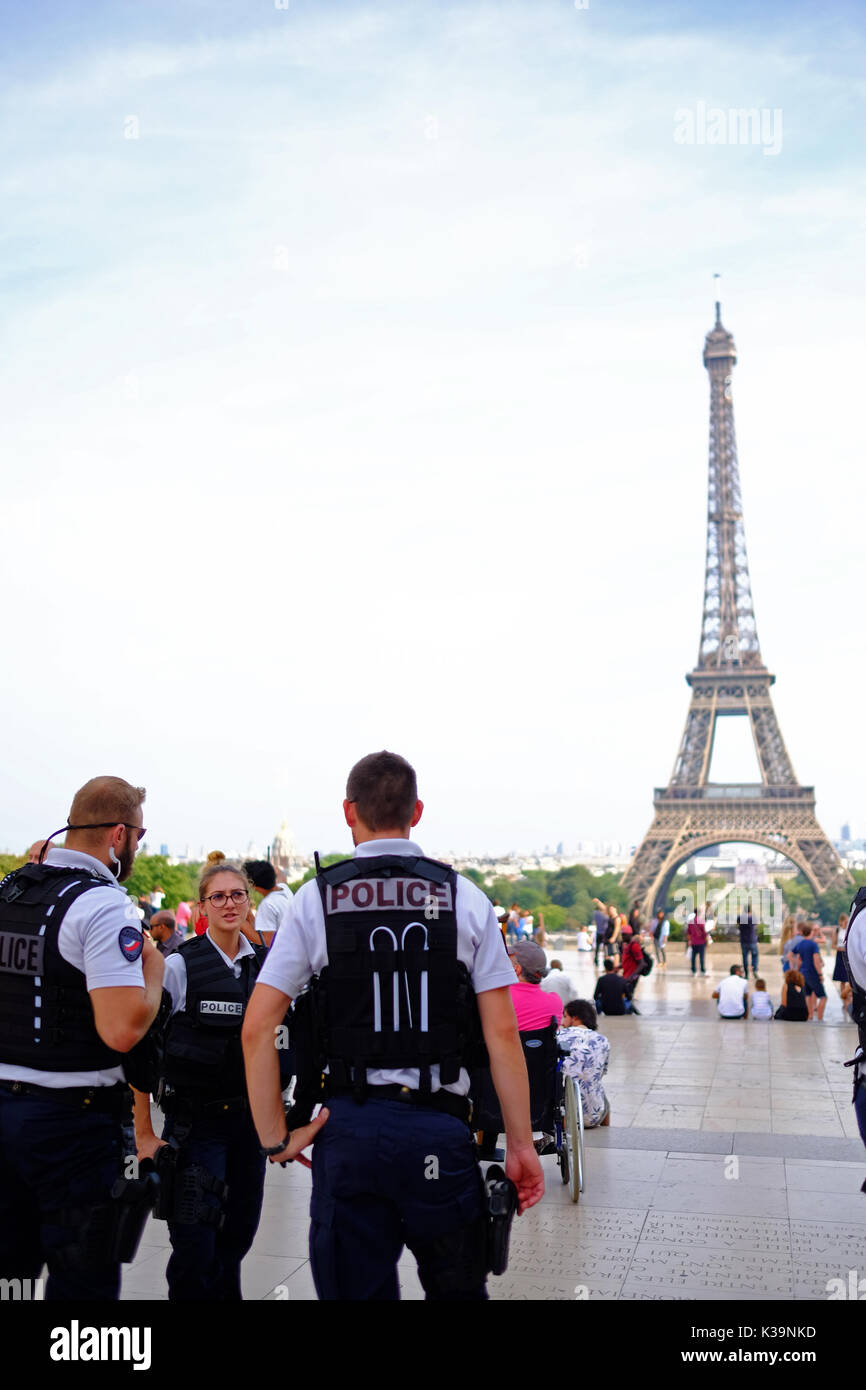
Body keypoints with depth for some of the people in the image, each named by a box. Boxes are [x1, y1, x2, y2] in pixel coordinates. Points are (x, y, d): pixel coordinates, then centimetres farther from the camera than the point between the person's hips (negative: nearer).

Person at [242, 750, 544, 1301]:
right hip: (440, 1128, 0)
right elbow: (503, 1033, -2)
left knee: (355, 1288, 12)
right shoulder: (463, 897, 1)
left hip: (349, 1129, 0)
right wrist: (521, 1144, 4)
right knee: (458, 1287, 18)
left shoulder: (318, 898, 1)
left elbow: (257, 1028, -4)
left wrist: (275, 1137, 3)